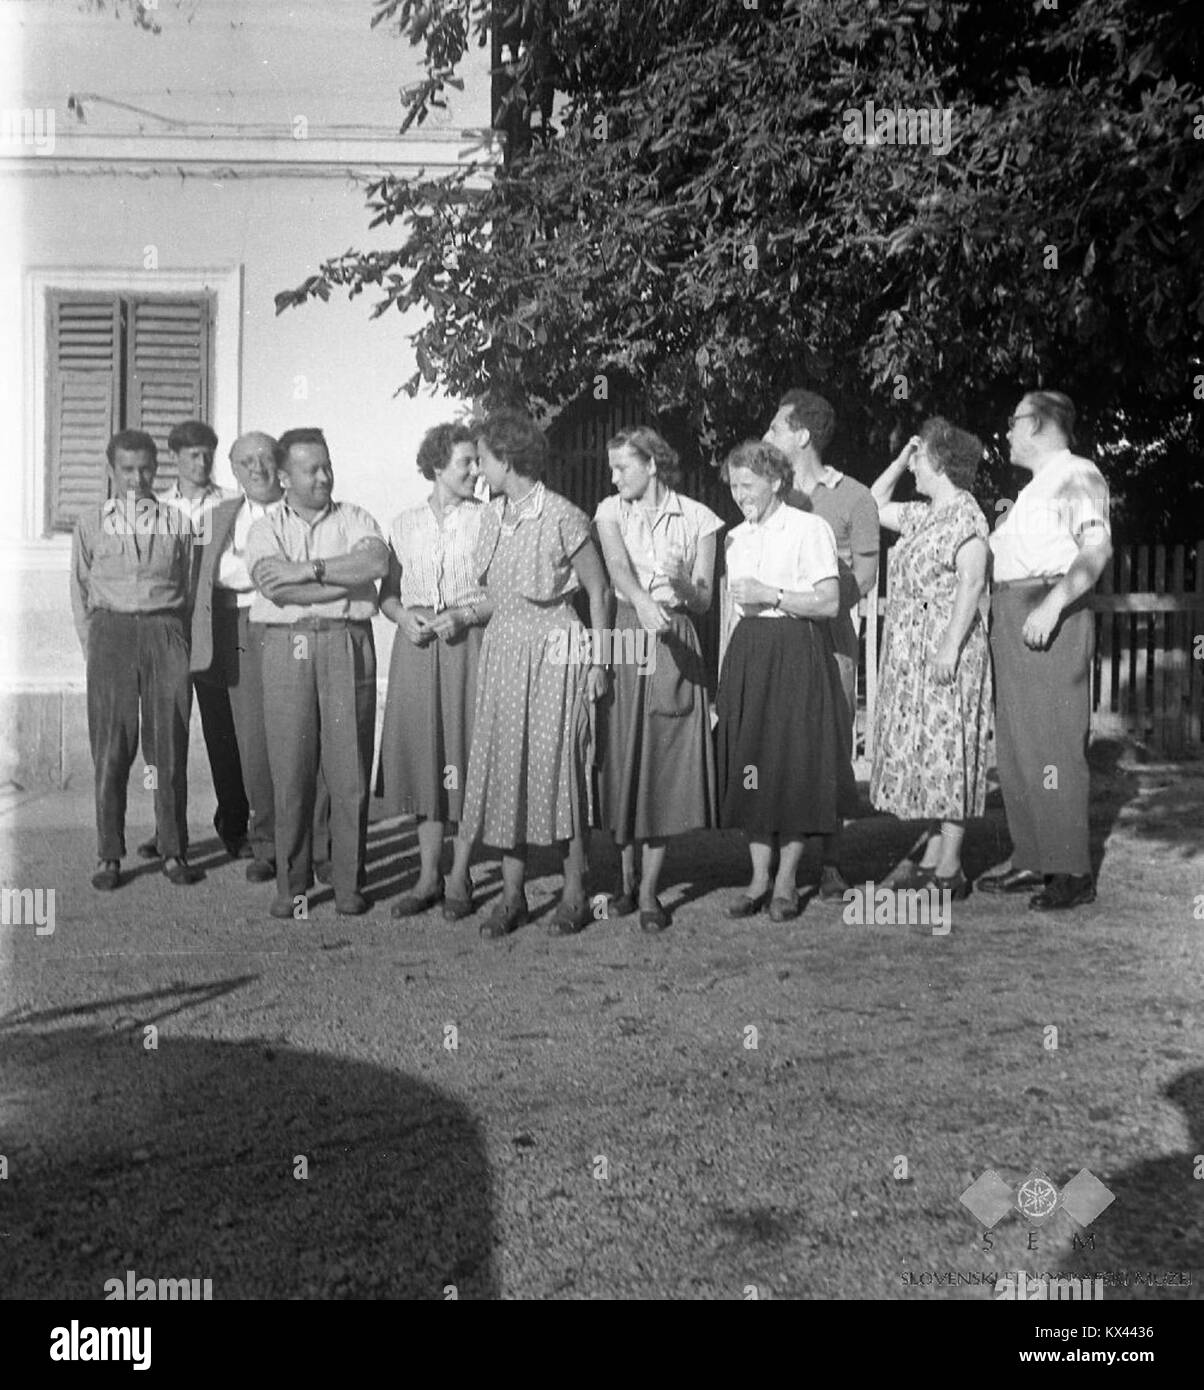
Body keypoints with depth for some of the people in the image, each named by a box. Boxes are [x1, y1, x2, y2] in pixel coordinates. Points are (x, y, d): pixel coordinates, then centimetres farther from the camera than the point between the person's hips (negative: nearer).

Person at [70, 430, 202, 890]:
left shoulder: (177, 523, 8)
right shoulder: (91, 524, 8)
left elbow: (188, 590, 11)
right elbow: (80, 593, 10)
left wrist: (177, 642, 4)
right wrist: (93, 650, 3)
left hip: (166, 631, 0)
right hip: (111, 630, 0)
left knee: (170, 747, 2)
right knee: (110, 748, 0)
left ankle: (173, 852, 11)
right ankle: (109, 856, 8)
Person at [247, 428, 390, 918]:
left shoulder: (354, 519, 12)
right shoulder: (266, 528, 10)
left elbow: (377, 561, -10)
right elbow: (274, 586, -9)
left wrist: (309, 570, -13)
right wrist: (346, 580, -7)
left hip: (349, 644, 0)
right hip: (287, 647, 0)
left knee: (350, 771, -1)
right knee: (290, 771, 0)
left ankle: (349, 883, 9)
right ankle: (291, 885, 10)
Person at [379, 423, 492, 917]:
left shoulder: (487, 520, 2)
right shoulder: (405, 524, 12)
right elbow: (387, 593, 15)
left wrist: (465, 615, -16)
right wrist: (404, 616, -4)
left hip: (468, 645, -3)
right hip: (416, 645, 3)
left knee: (464, 753, -4)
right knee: (420, 754, 4)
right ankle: (428, 876, 12)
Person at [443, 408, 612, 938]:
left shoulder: (563, 518, -12)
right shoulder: (492, 515, 8)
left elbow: (598, 590, -5)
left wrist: (597, 660, -6)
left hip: (555, 649, -6)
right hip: (502, 645, 6)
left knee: (559, 765, -2)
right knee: (502, 766, 4)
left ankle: (574, 892, 10)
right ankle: (512, 892, 13)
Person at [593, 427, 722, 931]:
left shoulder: (696, 518, 5)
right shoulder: (611, 511, 7)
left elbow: (704, 602, 4)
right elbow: (617, 567, -14)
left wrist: (683, 584, -18)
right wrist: (642, 602, -34)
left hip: (675, 642, -1)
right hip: (623, 636, 1)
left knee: (665, 764, -3)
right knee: (622, 758, 2)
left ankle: (649, 890, 4)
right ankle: (627, 877, 18)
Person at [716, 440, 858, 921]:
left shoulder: (809, 529, -5)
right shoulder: (736, 538, 13)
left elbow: (829, 603, -11)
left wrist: (772, 595, -16)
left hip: (797, 652, -6)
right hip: (748, 652, 6)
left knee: (795, 761, -2)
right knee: (750, 760, 4)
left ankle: (786, 882, 9)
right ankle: (759, 877, 13)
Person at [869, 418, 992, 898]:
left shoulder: (965, 515, -11)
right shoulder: (923, 515, 15)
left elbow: (972, 582, -19)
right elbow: (875, 505, 29)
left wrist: (951, 647, -25)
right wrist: (902, 458, 17)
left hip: (944, 650, -9)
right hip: (910, 651, 9)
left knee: (945, 750, -6)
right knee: (923, 751, 11)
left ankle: (950, 869, -1)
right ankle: (933, 857, 18)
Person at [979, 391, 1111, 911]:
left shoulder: (1077, 475, -5)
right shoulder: (1033, 488, 25)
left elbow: (1097, 549, -19)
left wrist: (1051, 605, -27)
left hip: (1050, 619, -10)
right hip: (1012, 621, 10)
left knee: (1052, 745, -9)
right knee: (1014, 746, 10)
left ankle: (1073, 872, -4)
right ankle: (1031, 860, 18)